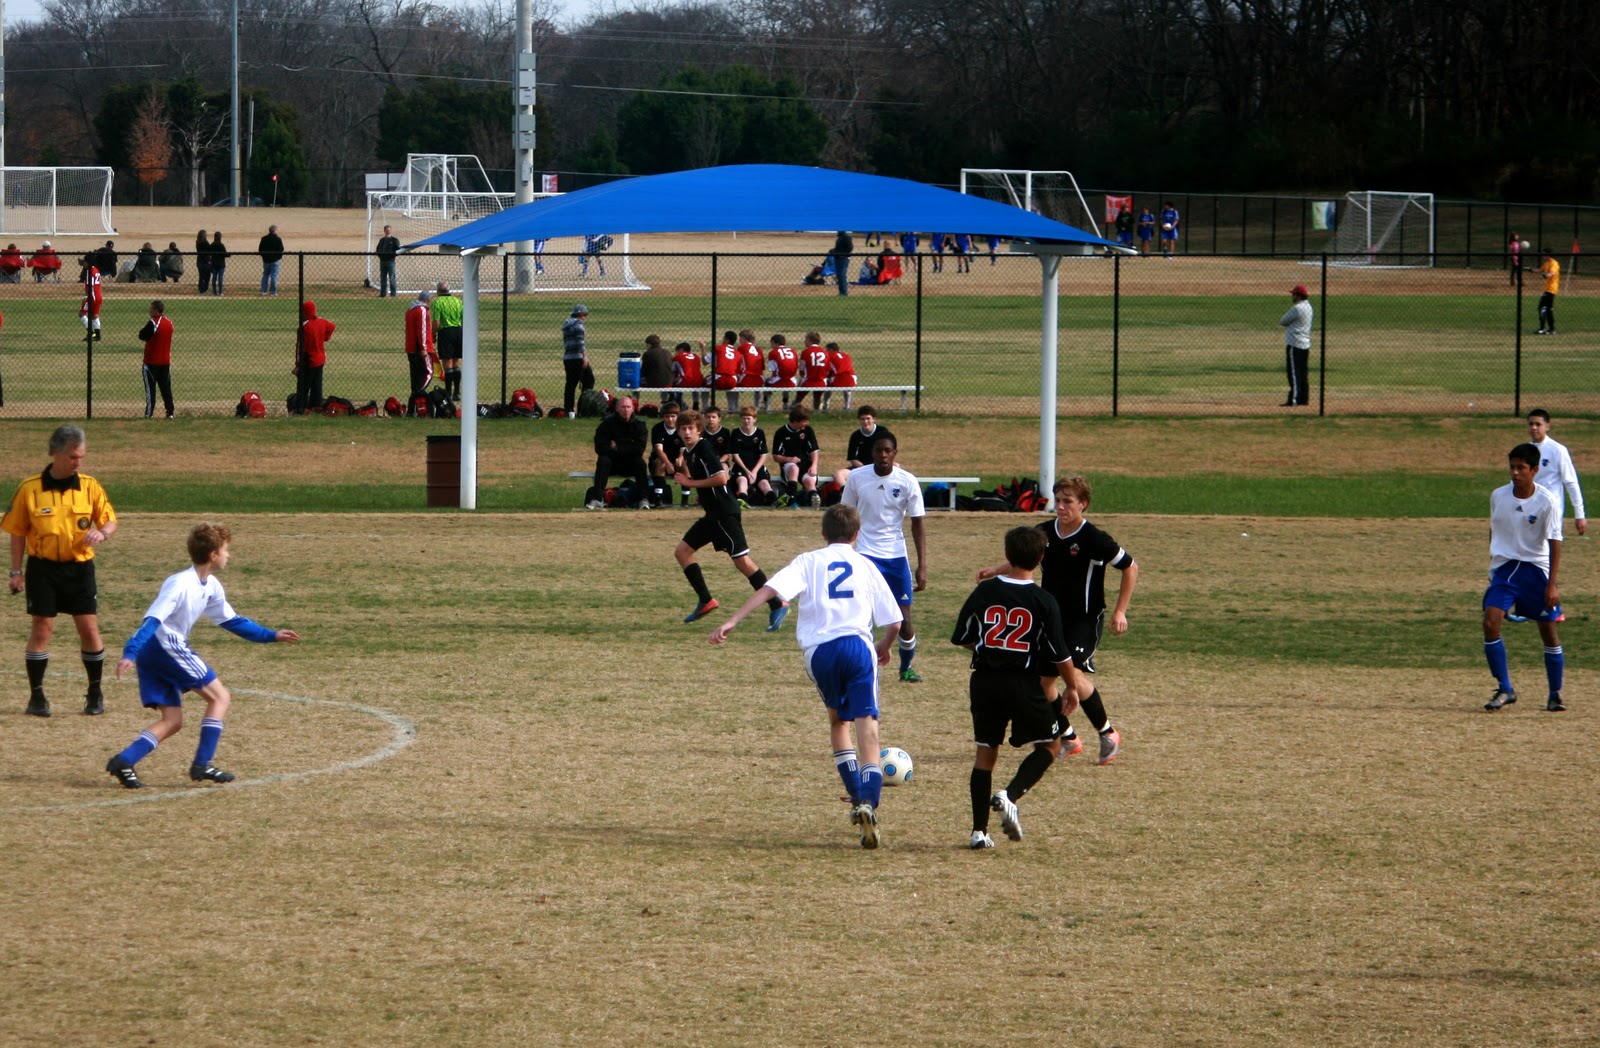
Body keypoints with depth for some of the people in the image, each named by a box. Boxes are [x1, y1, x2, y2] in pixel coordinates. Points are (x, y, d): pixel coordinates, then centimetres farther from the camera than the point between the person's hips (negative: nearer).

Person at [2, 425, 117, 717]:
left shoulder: (89, 486, 0)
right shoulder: (30, 489, -5)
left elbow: (110, 521, 6)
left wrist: (102, 533, -18)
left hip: (80, 566, 2)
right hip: (43, 567, -2)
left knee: (89, 628, 1)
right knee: (42, 628, -2)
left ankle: (95, 693, 16)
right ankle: (36, 695, 8)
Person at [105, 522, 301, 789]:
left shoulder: (211, 587, 13)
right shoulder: (181, 584, -17)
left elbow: (232, 621, 26)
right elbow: (152, 620, -25)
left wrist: (272, 636, 25)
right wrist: (129, 653, -35)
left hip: (152, 656, 9)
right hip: (166, 646, -9)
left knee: (172, 721, 5)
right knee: (220, 696, -2)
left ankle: (123, 762, -9)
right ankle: (202, 765, -4)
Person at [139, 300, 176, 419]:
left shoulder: (152, 323, -17)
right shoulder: (169, 323, 6)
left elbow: (142, 336, -12)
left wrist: (142, 330, 8)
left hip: (151, 361, -6)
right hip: (166, 361, 6)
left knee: (150, 388, -2)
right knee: (166, 387, 10)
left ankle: (149, 413, -4)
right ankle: (170, 412, 9)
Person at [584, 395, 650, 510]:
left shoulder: (639, 424, -3)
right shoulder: (608, 422, -6)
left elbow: (639, 449, -14)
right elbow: (599, 448, -15)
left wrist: (617, 448, -15)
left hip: (631, 465, 0)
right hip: (612, 463, 0)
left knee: (640, 462, -30)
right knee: (603, 461, -31)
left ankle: (644, 499, -27)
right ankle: (597, 499, -37)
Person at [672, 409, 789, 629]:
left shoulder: (703, 448, -14)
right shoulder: (689, 452, 14)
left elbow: (721, 477, -22)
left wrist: (690, 482, -15)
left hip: (724, 511, -10)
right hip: (712, 513, 10)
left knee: (741, 559, -12)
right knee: (682, 551, 10)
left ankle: (777, 605, -11)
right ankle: (705, 601, 13)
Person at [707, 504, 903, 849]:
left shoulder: (809, 561, 15)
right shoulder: (865, 565, 17)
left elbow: (770, 589, -3)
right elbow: (893, 622, 16)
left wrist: (732, 621, -8)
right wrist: (884, 647, 38)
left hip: (819, 649, 1)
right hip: (858, 645, -1)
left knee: (838, 722, 25)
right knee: (867, 729, -6)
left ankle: (856, 797, 24)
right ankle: (869, 804, -25)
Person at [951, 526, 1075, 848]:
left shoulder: (984, 592, -2)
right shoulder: (1044, 602, -9)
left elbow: (962, 640, 7)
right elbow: (1060, 658, -7)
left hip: (984, 682, 3)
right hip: (1026, 685, -3)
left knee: (985, 751, 14)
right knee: (1048, 746, 16)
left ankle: (979, 830, 9)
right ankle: (1010, 795, -8)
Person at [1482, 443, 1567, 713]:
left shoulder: (1547, 501, -11)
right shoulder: (1498, 496, 0)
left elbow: (1554, 543, -10)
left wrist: (1552, 584, -15)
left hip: (1536, 569, -2)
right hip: (1504, 568, 2)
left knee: (1548, 630, 3)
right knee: (1490, 622, -15)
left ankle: (1555, 694, 19)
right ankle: (1504, 690, -5)